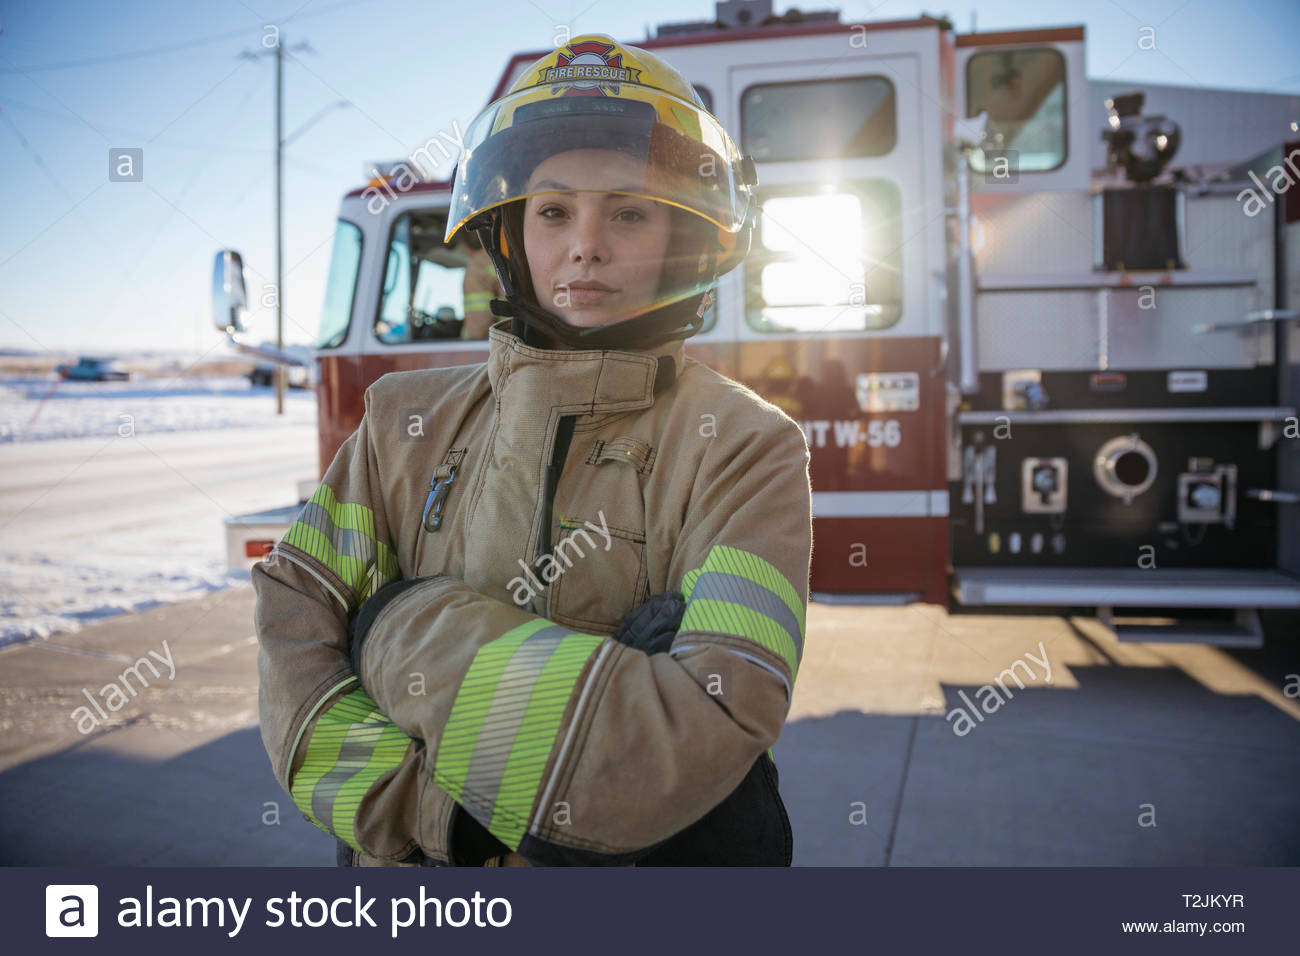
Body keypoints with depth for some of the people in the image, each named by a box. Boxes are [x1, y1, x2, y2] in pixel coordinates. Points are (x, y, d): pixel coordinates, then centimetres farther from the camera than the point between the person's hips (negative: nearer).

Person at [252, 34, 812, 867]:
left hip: (660, 856, -2)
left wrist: (412, 631, -20)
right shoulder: (411, 424, -3)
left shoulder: (745, 451, -16)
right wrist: (430, 808, -24)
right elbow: (293, 624, -10)